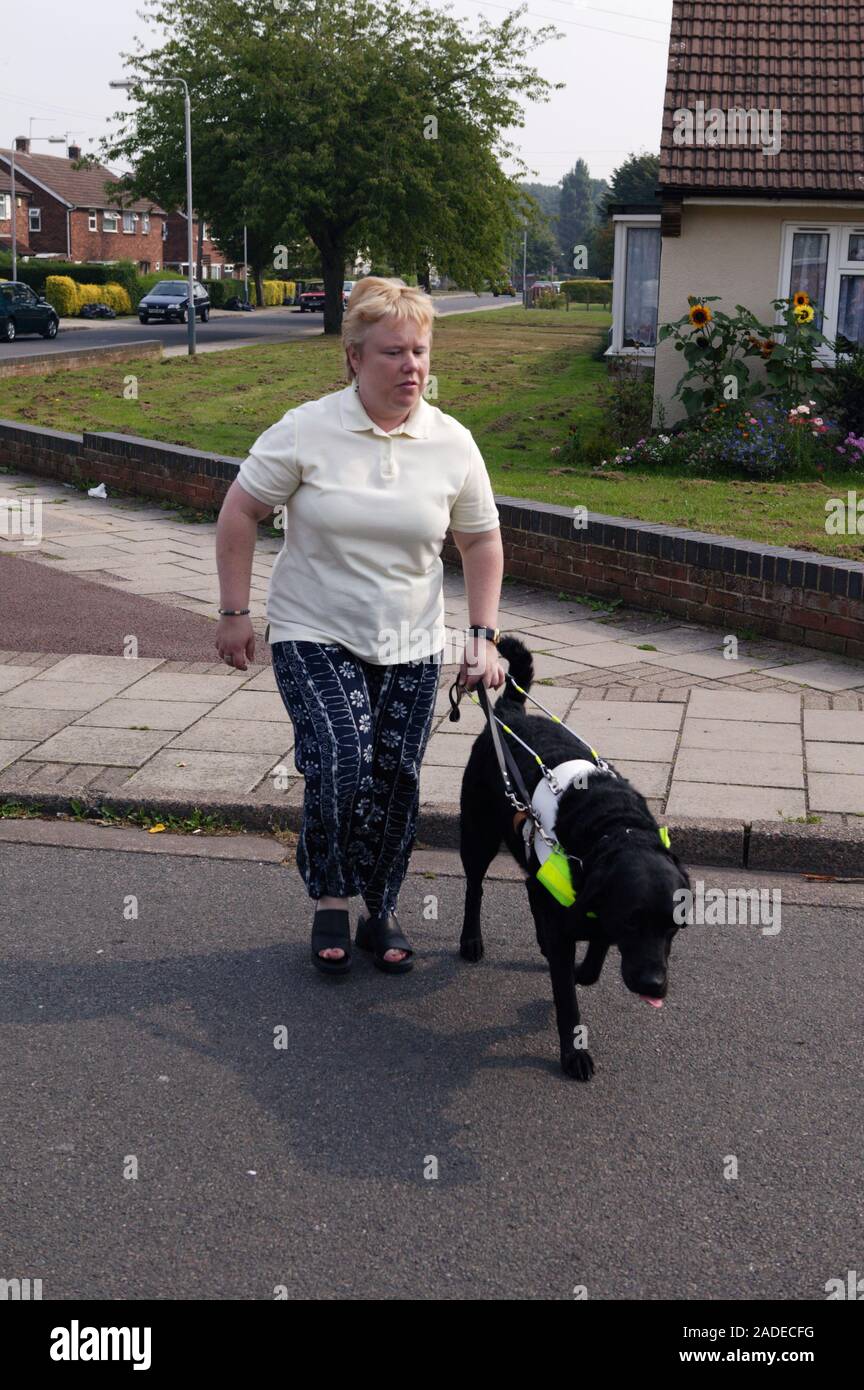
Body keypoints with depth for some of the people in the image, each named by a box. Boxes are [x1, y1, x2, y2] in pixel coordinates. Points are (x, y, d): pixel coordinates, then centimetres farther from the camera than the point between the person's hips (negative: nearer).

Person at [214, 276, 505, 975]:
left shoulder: (452, 442, -2)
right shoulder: (306, 430, -10)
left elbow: (481, 541, 7)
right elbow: (240, 511, -3)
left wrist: (484, 637, 2)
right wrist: (235, 612, -5)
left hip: (411, 647, 3)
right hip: (315, 637, -3)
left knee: (396, 778, 4)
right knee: (341, 760, -20)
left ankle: (382, 912, 24)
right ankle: (331, 901, 3)